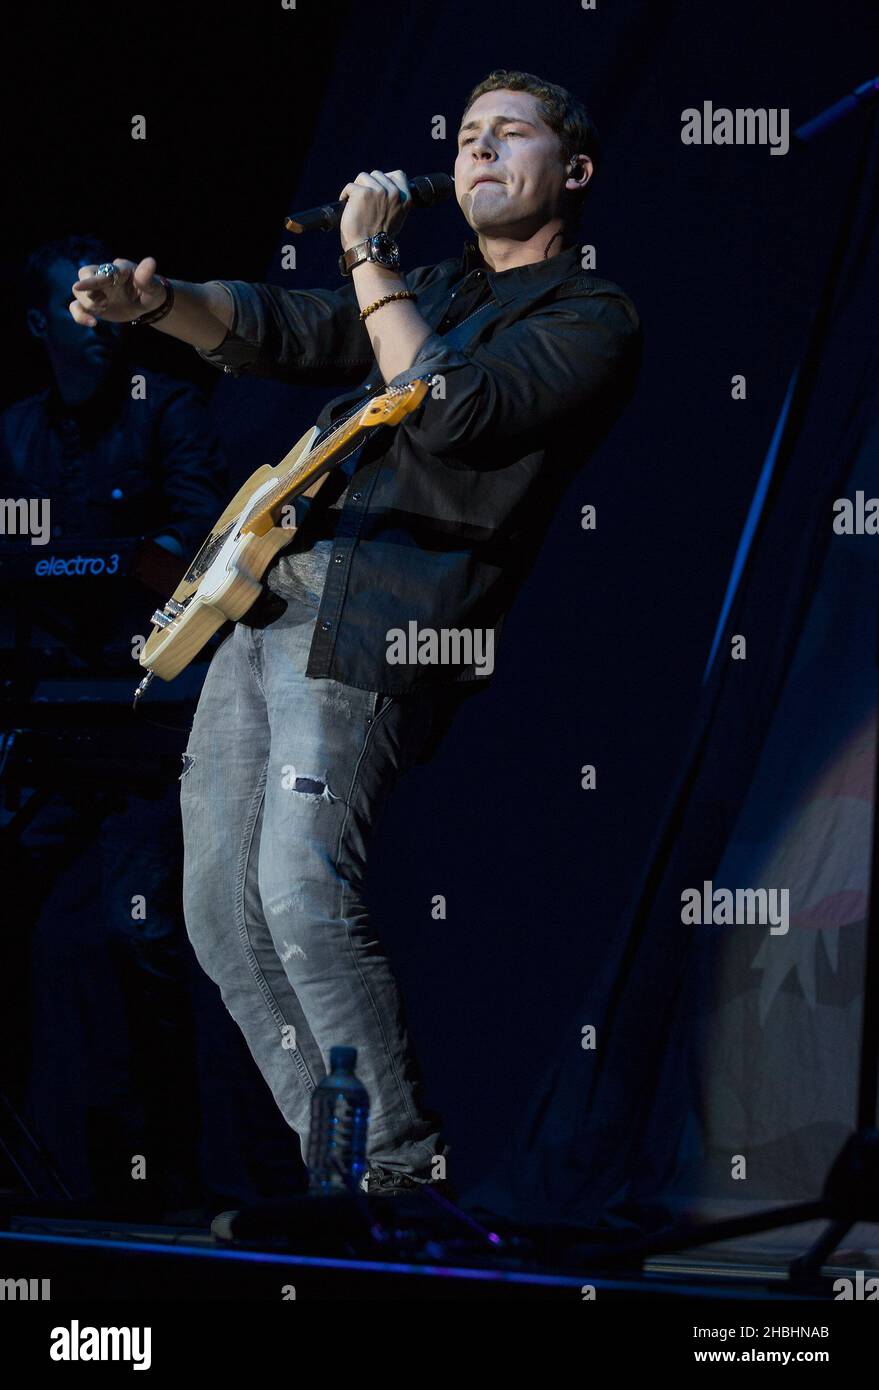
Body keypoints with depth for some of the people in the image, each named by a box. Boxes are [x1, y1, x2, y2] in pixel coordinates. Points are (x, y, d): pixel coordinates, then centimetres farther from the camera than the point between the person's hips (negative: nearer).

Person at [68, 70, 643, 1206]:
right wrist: (153, 300, -5)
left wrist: (371, 258, -6)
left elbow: (447, 409, -13)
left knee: (300, 896, -20)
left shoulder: (593, 320, 2)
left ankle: (405, 1169, -7)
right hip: (266, 599, 8)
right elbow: (278, 330, 14)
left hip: (379, 630, -8)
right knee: (219, 907, 4)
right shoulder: (425, 291, 27)